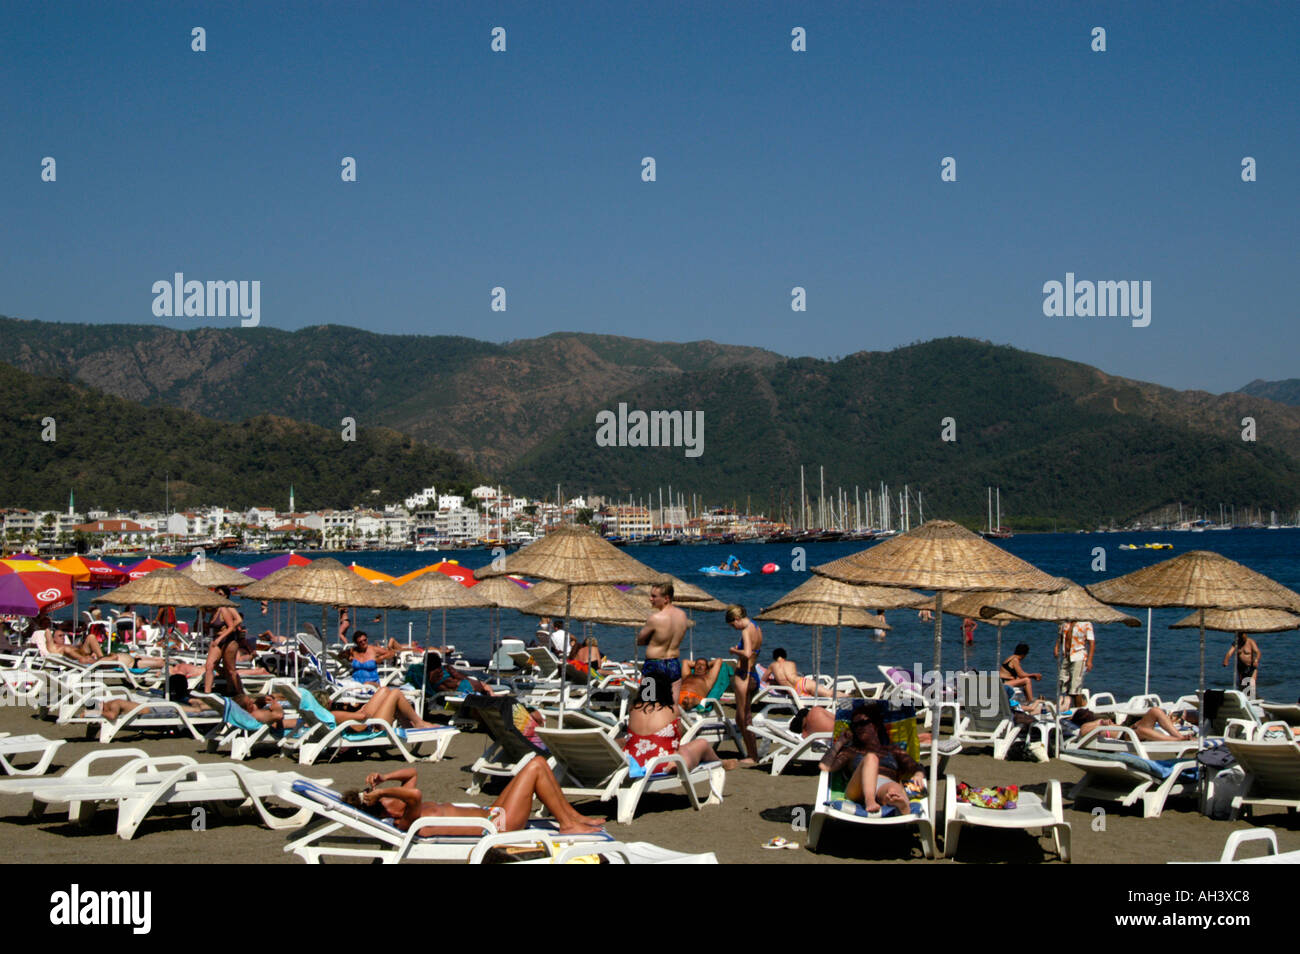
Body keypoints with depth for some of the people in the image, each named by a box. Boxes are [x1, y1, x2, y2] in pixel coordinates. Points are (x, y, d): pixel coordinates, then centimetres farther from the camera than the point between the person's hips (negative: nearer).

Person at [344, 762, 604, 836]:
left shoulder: (408, 813, 5)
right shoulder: (409, 822, -23)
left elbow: (411, 773, 20)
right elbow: (416, 794, -45)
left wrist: (382, 778, 5)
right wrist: (380, 791, -32)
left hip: (491, 814, 10)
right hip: (498, 824, -10)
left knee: (539, 764, 12)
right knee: (535, 766, -11)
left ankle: (572, 815, 21)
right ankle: (567, 825, -1)